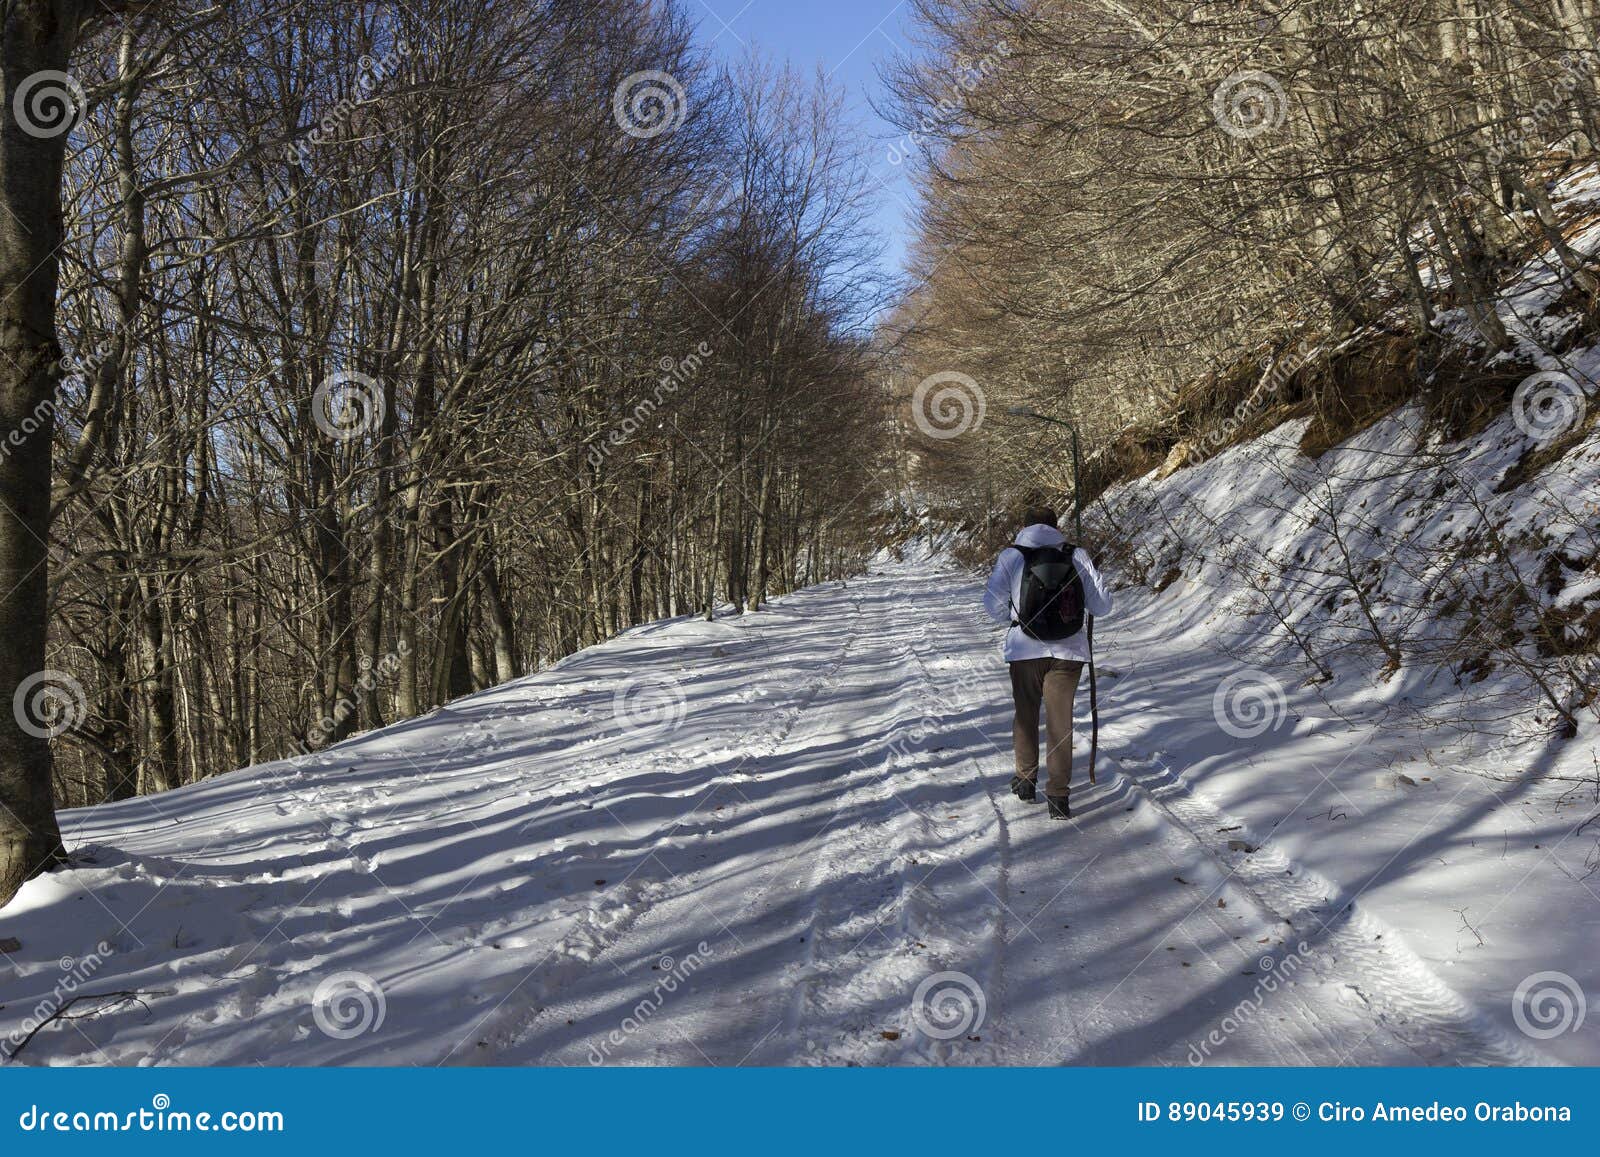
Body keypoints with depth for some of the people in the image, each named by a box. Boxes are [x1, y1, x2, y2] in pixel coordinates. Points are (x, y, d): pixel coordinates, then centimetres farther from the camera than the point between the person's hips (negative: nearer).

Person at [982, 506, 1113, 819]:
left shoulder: (1010, 556, -3)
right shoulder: (1077, 555, -1)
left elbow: (995, 607, -3)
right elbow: (1102, 605, 0)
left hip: (1025, 649, 0)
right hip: (1068, 651, 0)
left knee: (1025, 714, 20)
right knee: (1060, 721, 5)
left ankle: (1026, 780, 30)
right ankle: (1058, 795, 0)